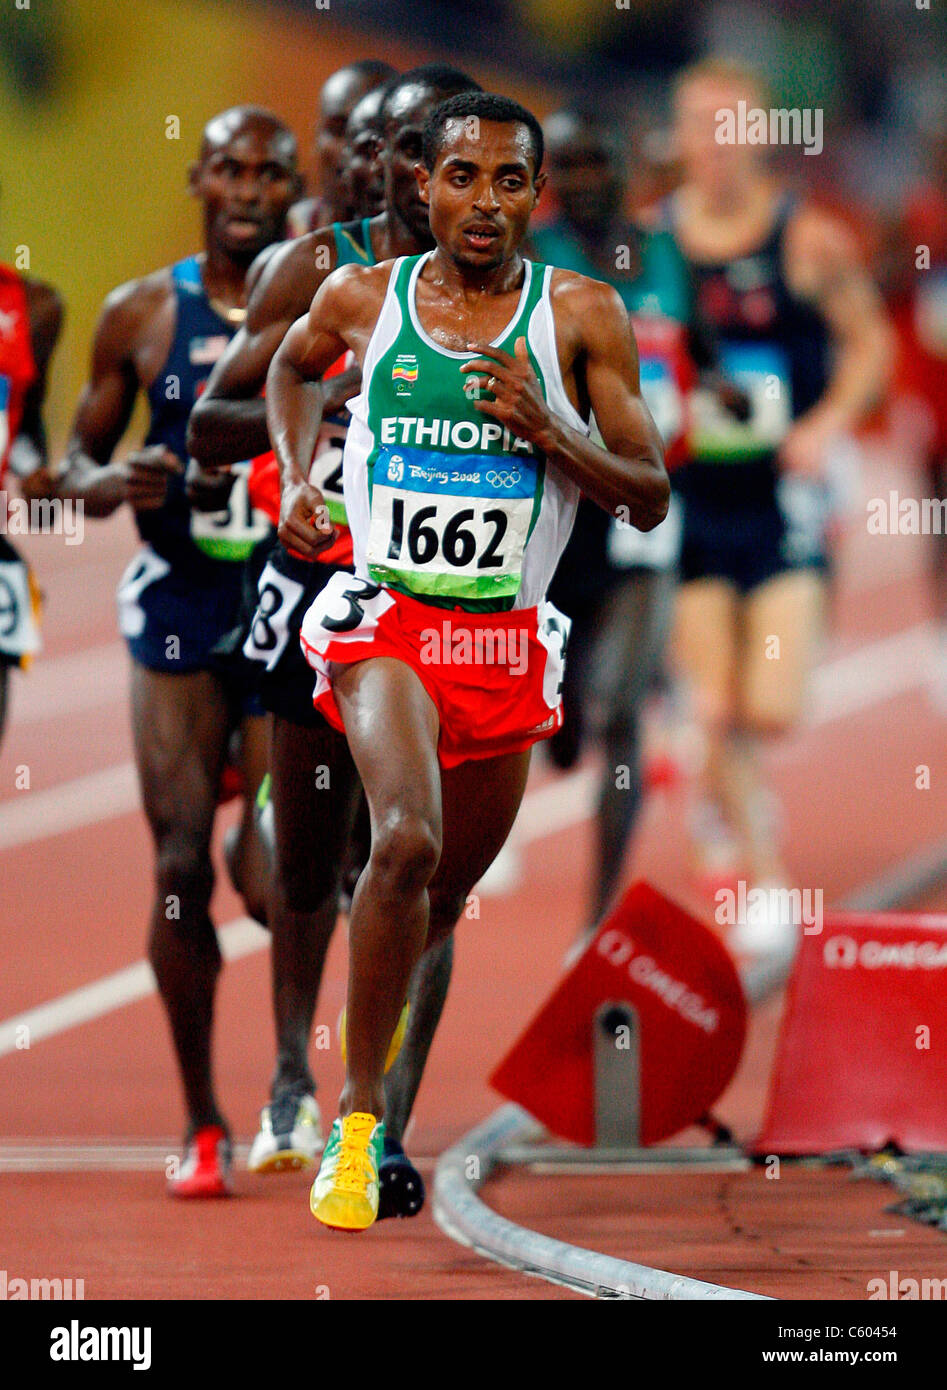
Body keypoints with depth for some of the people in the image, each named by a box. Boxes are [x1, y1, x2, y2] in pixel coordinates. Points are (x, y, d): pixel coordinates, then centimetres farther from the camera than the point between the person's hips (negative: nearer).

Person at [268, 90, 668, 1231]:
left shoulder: (581, 316, -3)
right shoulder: (360, 300, 0)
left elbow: (650, 500, -2)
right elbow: (291, 370, 25)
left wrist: (548, 428, -18)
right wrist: (295, 480, 8)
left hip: (507, 639, 2)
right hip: (384, 619, -2)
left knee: (449, 889, 16)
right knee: (409, 839, -27)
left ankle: (364, 1029, 49)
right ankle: (357, 1122, -20)